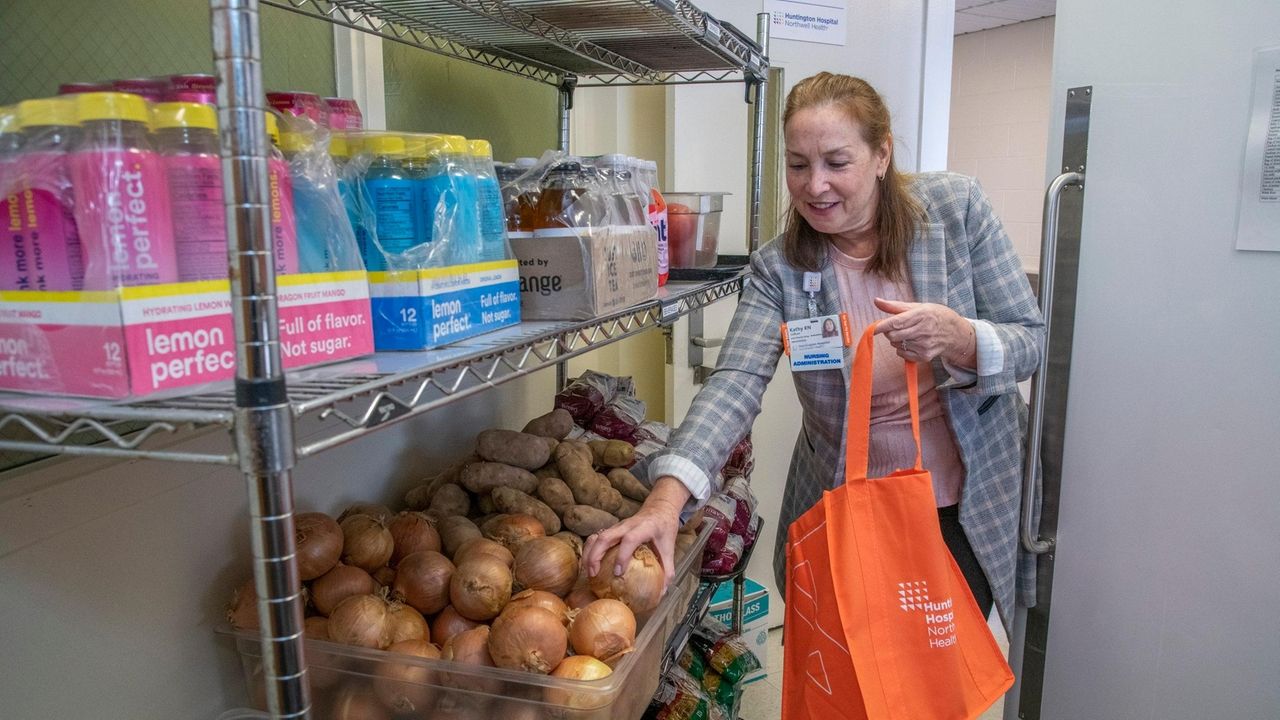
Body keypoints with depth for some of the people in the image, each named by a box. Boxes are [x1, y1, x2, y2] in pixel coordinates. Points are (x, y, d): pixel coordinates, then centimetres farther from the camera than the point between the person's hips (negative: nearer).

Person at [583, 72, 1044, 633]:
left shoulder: (957, 207, -11)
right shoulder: (777, 269, -12)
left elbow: (1030, 341, -9)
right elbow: (735, 384, -25)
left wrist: (957, 337, -33)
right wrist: (666, 498, -41)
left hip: (964, 509, 0)